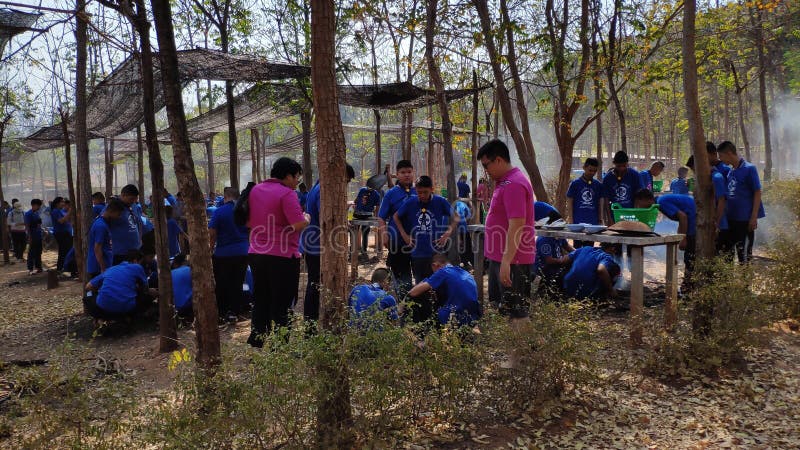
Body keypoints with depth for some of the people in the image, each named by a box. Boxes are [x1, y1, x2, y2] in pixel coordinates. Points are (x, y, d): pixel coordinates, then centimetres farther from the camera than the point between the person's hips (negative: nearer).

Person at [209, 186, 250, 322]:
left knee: (221, 284, 11)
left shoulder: (219, 212, -9)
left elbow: (212, 233, -10)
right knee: (237, 283, 10)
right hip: (242, 252, 3)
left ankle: (221, 312, 17)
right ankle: (233, 312, 10)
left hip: (223, 253, -3)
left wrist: (211, 247, 6)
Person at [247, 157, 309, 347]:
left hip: (256, 254, 7)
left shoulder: (255, 190, 10)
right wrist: (307, 218, -1)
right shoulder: (286, 193, -14)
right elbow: (299, 224, -21)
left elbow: (248, 222, 15)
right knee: (281, 305, 3)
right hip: (282, 256, -7)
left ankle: (255, 342, 24)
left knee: (261, 301, 18)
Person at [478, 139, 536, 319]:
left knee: (516, 313, -3)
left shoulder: (514, 184, -19)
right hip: (500, 256, 11)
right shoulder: (504, 182, 14)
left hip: (512, 260, -11)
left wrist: (506, 261, -27)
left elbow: (516, 226, -25)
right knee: (499, 306, 19)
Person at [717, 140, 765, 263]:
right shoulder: (730, 172, 11)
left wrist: (754, 217, -15)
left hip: (744, 219, -7)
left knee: (744, 252, -1)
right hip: (731, 218, 7)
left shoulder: (749, 169, -9)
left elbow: (757, 193, -10)